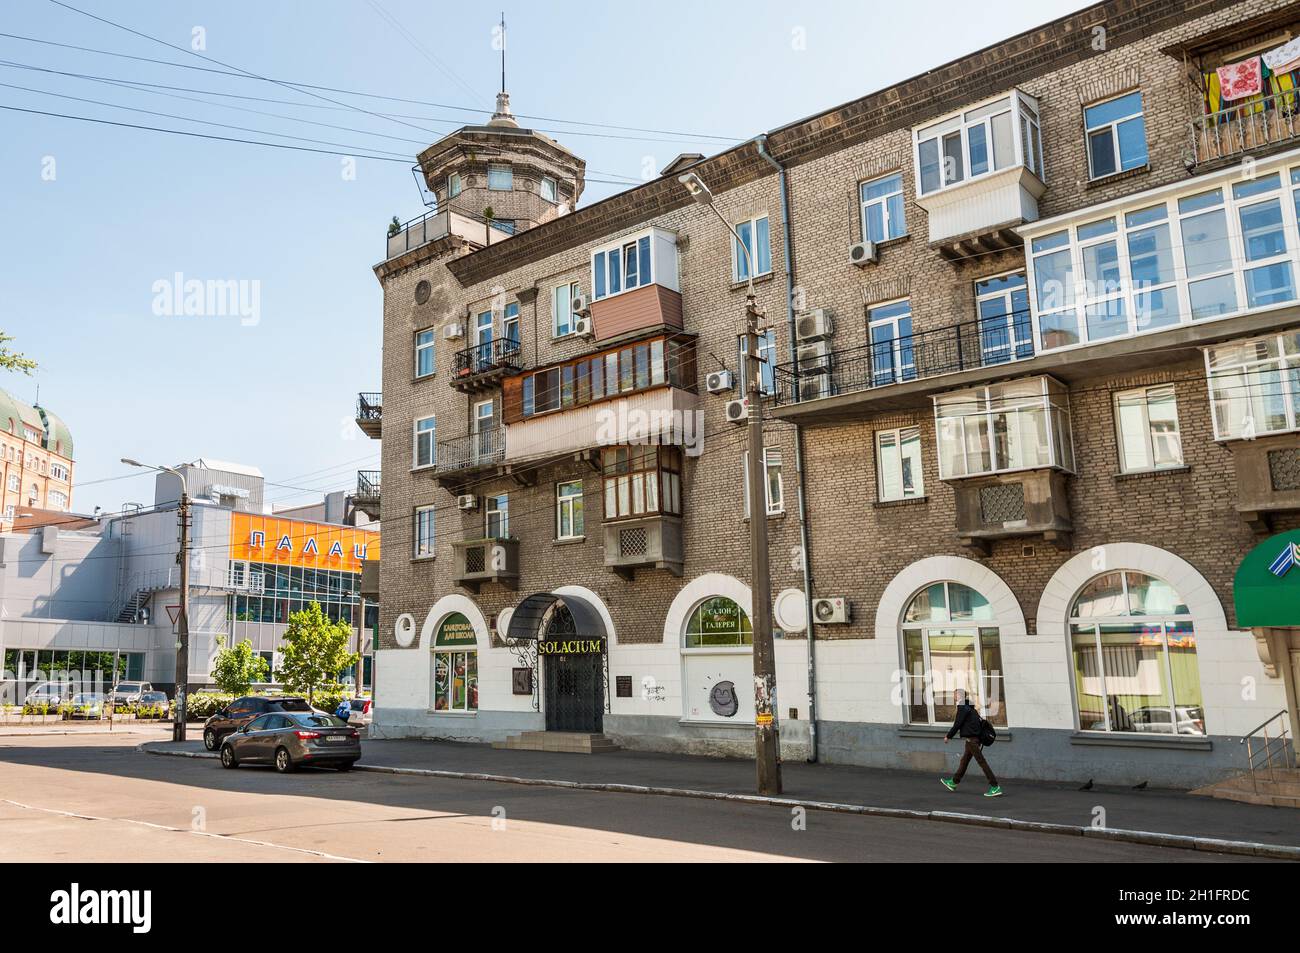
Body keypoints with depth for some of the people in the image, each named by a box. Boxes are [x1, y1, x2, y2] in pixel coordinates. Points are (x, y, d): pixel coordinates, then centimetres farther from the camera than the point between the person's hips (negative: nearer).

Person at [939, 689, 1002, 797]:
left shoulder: (963, 708, -14)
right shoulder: (971, 709, 14)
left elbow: (957, 724, -15)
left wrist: (948, 736, -3)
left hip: (970, 739, -10)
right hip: (975, 738, 10)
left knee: (981, 762, -9)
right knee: (964, 760, 18)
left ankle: (995, 787, -10)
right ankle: (954, 782, 30)